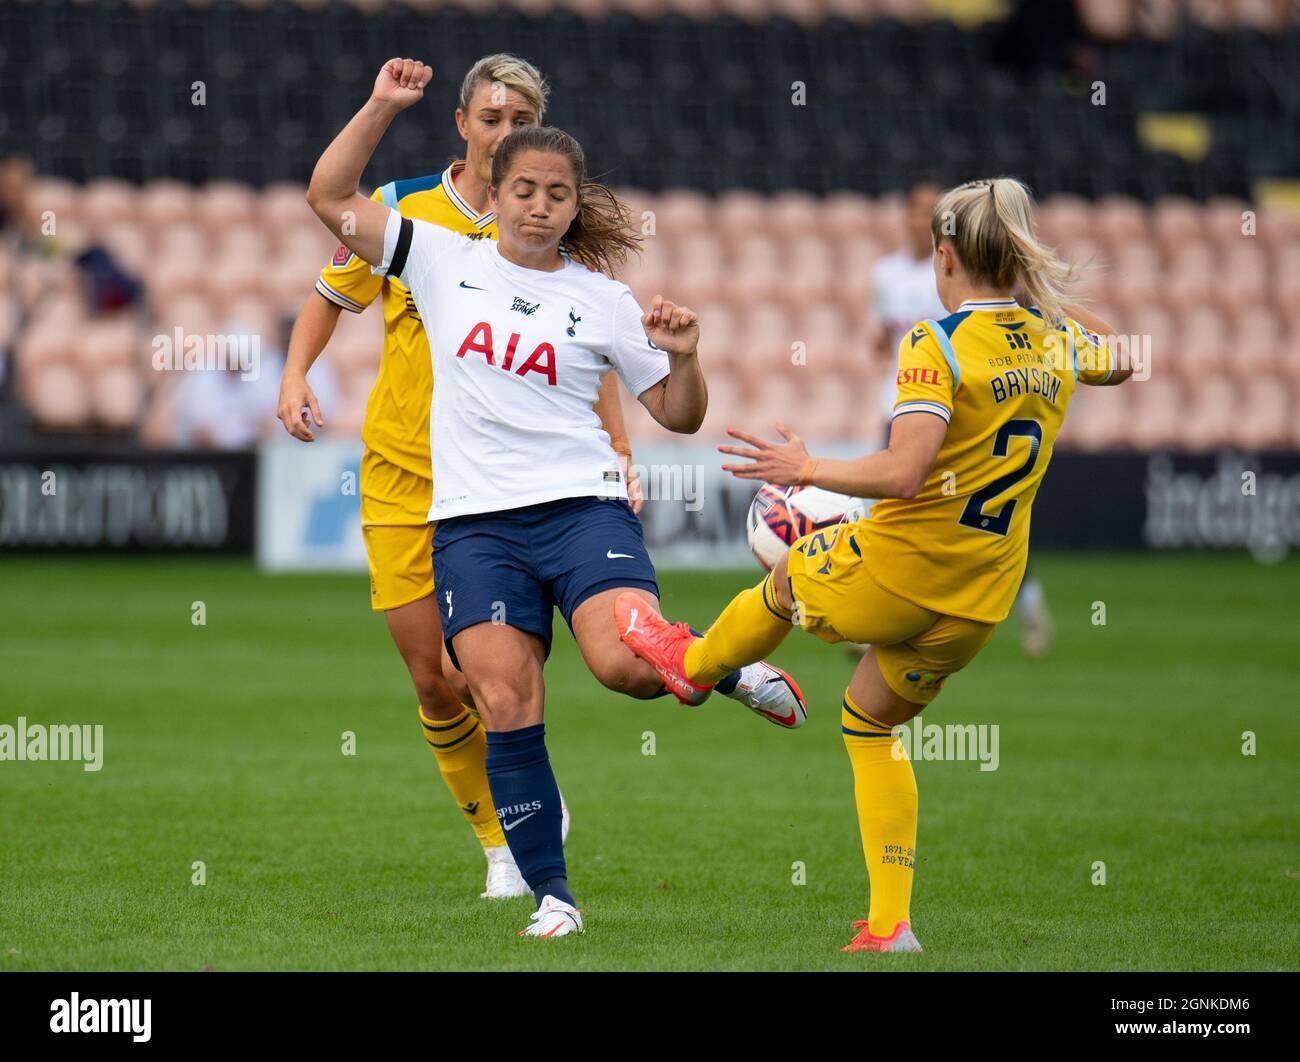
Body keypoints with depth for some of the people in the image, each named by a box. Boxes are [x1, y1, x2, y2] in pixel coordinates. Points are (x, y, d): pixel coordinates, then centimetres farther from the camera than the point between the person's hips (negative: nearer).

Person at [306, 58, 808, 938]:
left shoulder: (602, 300, 7)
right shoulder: (446, 262, 10)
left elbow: (678, 414, 11)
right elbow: (330, 197, 10)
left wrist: (683, 356, -9)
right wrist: (383, 107, 2)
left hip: (582, 506, -1)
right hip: (475, 524, 1)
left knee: (628, 665, -25)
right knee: (506, 706, -12)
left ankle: (727, 666, 10)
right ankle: (552, 894, -2)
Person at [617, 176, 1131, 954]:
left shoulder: (938, 343, -17)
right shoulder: (1056, 339, 2)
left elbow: (904, 473, -27)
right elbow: (1118, 364, 27)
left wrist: (806, 468, -15)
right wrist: (1045, 293, 29)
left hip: (900, 570, -6)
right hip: (981, 601, 6)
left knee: (784, 582, 28)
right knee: (873, 724, 25)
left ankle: (693, 663, 57)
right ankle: (891, 924, 18)